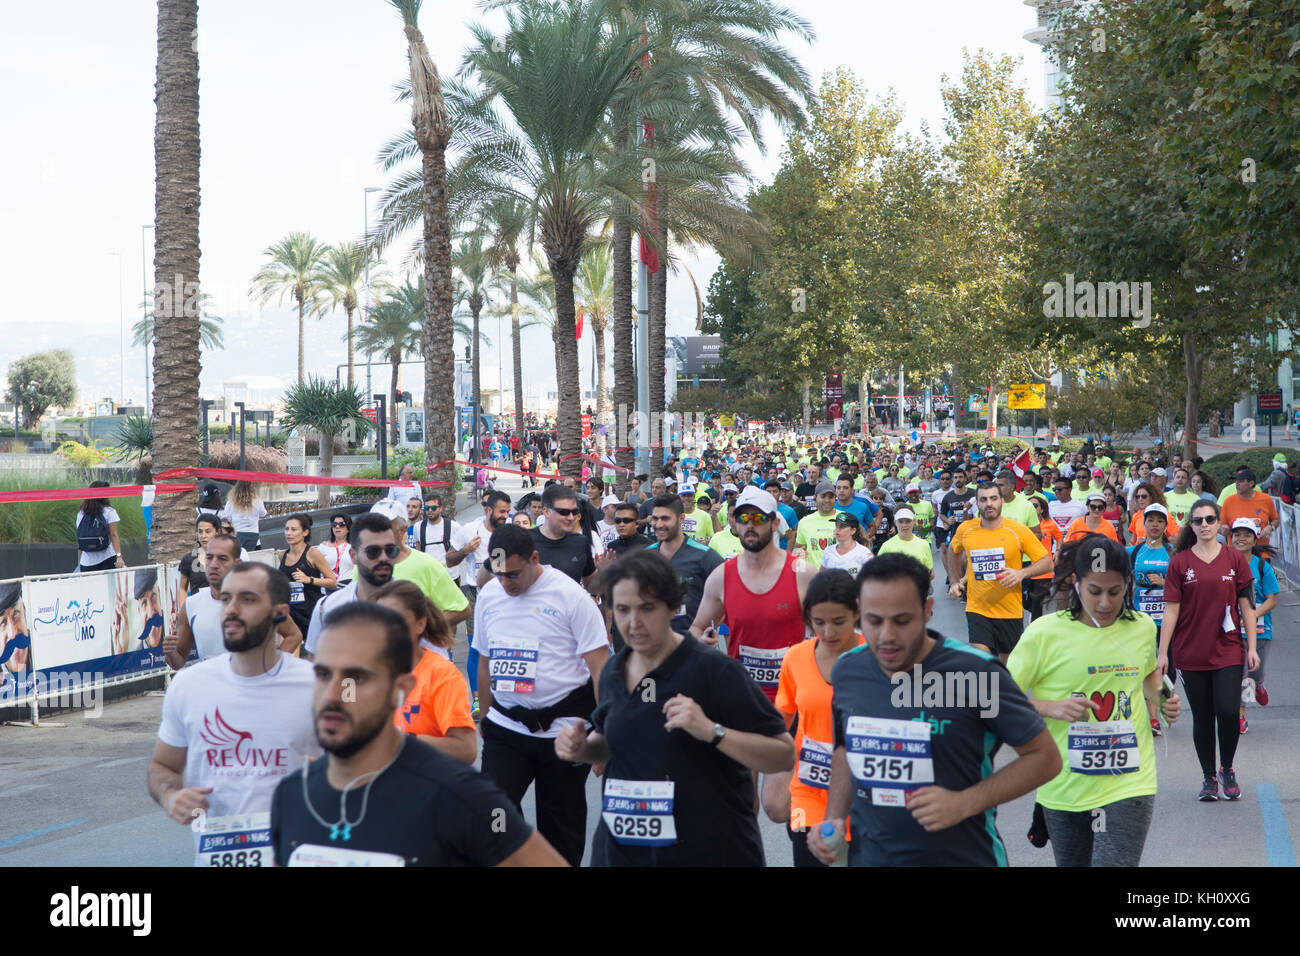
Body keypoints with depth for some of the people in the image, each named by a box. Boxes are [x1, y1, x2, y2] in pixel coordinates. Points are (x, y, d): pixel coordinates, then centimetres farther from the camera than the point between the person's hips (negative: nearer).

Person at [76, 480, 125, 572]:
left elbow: (79, 540, 9)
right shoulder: (109, 512, -1)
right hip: (107, 560, -3)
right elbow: (113, 535, -9)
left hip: (86, 562, 3)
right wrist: (119, 556, -15)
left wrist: (79, 563, 13)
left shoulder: (81, 513, 9)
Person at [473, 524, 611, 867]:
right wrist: (488, 716, 17)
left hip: (563, 727, -3)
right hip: (505, 727, 4)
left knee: (562, 826, 8)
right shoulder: (489, 594, 4)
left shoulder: (569, 594, -11)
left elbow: (600, 666, -11)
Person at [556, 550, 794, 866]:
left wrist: (712, 731, -28)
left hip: (711, 851, -5)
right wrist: (583, 748, -1)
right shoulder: (613, 673, 1)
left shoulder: (715, 671, -16)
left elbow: (784, 756, -16)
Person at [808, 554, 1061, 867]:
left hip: (962, 856, -4)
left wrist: (962, 804, -20)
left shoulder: (976, 672, -17)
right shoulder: (847, 670, -3)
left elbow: (1044, 757, -11)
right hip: (867, 855, 4)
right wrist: (834, 818, 0)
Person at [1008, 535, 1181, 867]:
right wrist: (1051, 708, -21)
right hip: (1064, 787, 0)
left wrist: (1161, 701, 6)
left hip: (1129, 785, 1)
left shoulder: (1143, 628, 4)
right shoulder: (1044, 633, -8)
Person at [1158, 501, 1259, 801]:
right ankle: (1209, 778, 17)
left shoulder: (1235, 560, 3)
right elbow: (1171, 609, 1)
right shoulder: (1180, 562, 2)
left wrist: (1252, 647, 0)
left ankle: (1227, 769, 12)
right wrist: (1162, 653, -1)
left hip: (1228, 650, 0)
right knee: (1202, 717, 5)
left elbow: (1246, 606, 6)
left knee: (1228, 711, -11)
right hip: (1191, 652, 0)